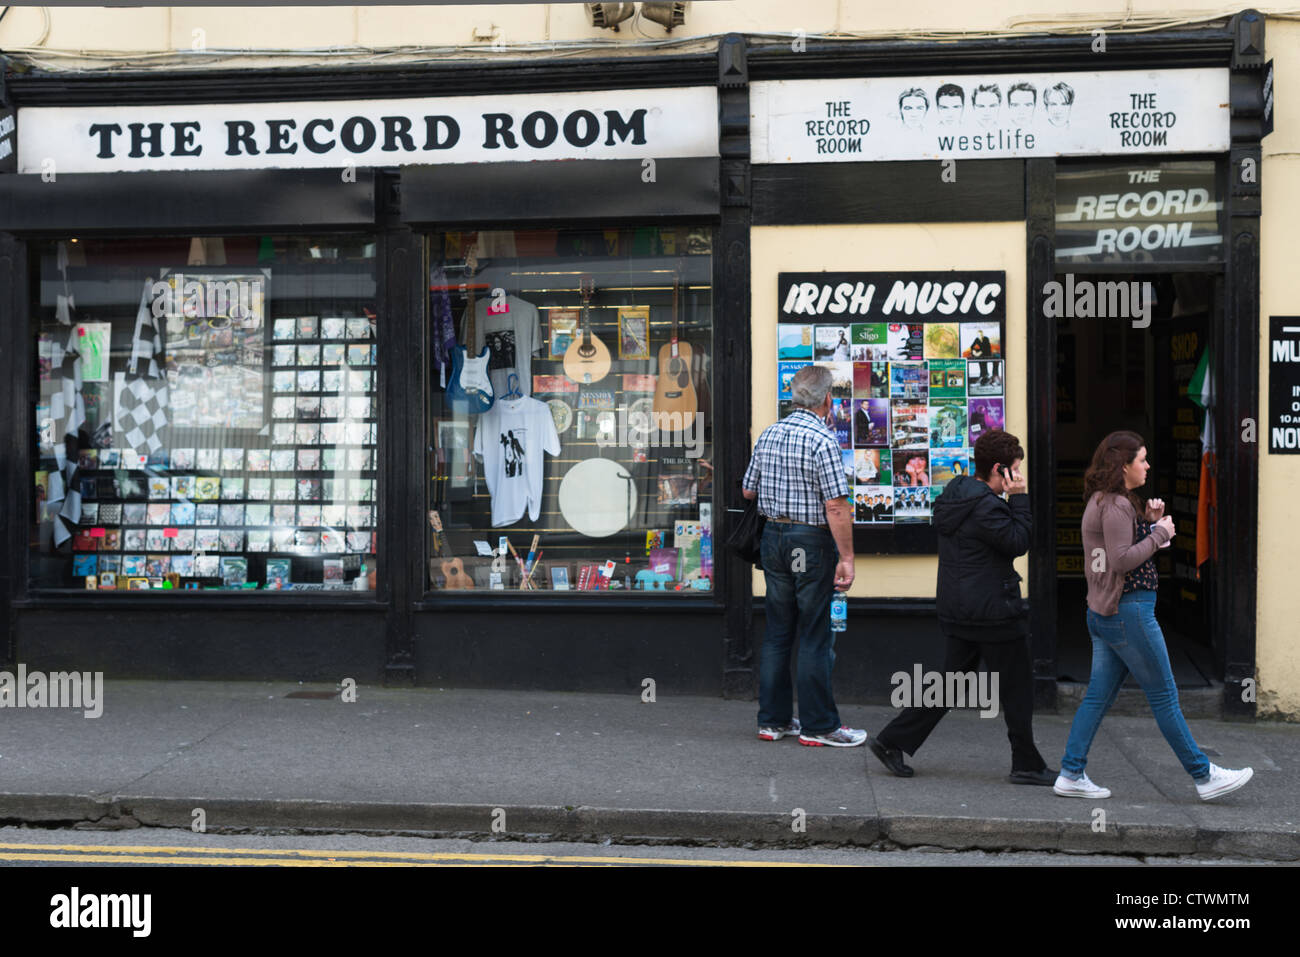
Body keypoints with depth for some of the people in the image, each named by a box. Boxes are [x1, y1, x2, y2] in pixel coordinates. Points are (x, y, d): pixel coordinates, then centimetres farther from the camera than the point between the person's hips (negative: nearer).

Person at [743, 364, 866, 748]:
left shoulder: (768, 435, 6)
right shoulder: (822, 440, -16)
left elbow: (748, 490, 14)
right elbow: (836, 506, -20)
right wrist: (846, 557, -17)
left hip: (773, 536, 7)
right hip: (812, 543, -7)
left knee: (777, 631, 13)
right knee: (815, 637, 0)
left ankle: (773, 719, 18)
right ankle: (818, 725, 6)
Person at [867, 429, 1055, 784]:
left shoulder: (955, 495, 11)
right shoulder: (985, 506, -21)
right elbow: (1019, 542, -13)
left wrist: (1011, 501, 8)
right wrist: (1019, 498, -10)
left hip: (957, 610, 9)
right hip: (993, 614, -9)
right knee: (1016, 689, 4)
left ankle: (891, 741, 10)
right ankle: (1026, 765, 14)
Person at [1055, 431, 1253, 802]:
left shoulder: (1101, 501, 15)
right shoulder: (1116, 505, -16)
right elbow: (1121, 560, -22)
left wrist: (1151, 521, 6)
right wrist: (1159, 533, -12)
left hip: (1103, 614, 10)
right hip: (1128, 610, -10)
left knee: (1098, 696, 9)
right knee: (1164, 695, -1)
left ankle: (1071, 775, 8)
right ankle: (1204, 776, 8)